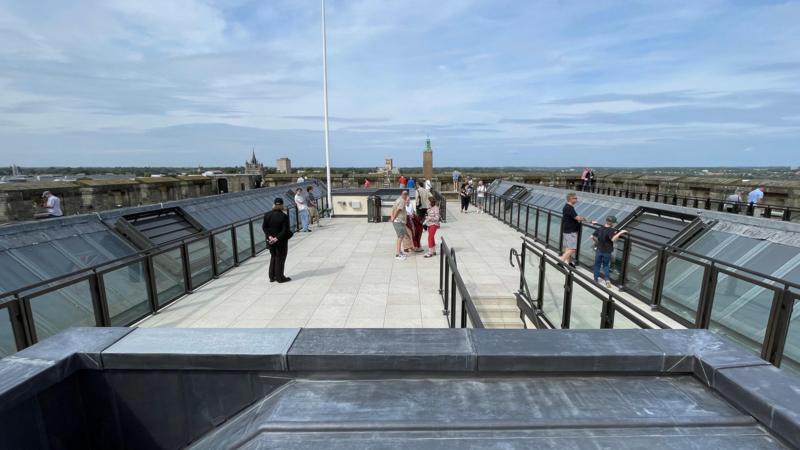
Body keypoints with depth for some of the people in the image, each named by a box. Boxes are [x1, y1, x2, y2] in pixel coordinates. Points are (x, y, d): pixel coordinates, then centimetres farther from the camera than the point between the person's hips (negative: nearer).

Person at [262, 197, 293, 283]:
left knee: (273, 257, 20)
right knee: (280, 258, 8)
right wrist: (277, 238, -18)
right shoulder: (284, 216, -17)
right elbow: (285, 230, -21)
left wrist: (269, 236, -9)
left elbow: (264, 227, -4)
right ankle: (280, 278, 15)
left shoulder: (267, 215, -3)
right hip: (281, 241, -5)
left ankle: (272, 277, 26)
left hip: (270, 240, 5)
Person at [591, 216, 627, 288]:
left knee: (597, 265, 14)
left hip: (599, 250, 4)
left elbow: (592, 237, -1)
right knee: (606, 265, 12)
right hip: (607, 252, -3)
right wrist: (620, 233, -31)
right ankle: (607, 279, -1)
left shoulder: (600, 228, -2)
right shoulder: (610, 230, -18)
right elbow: (613, 239, -34)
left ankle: (595, 279, 22)